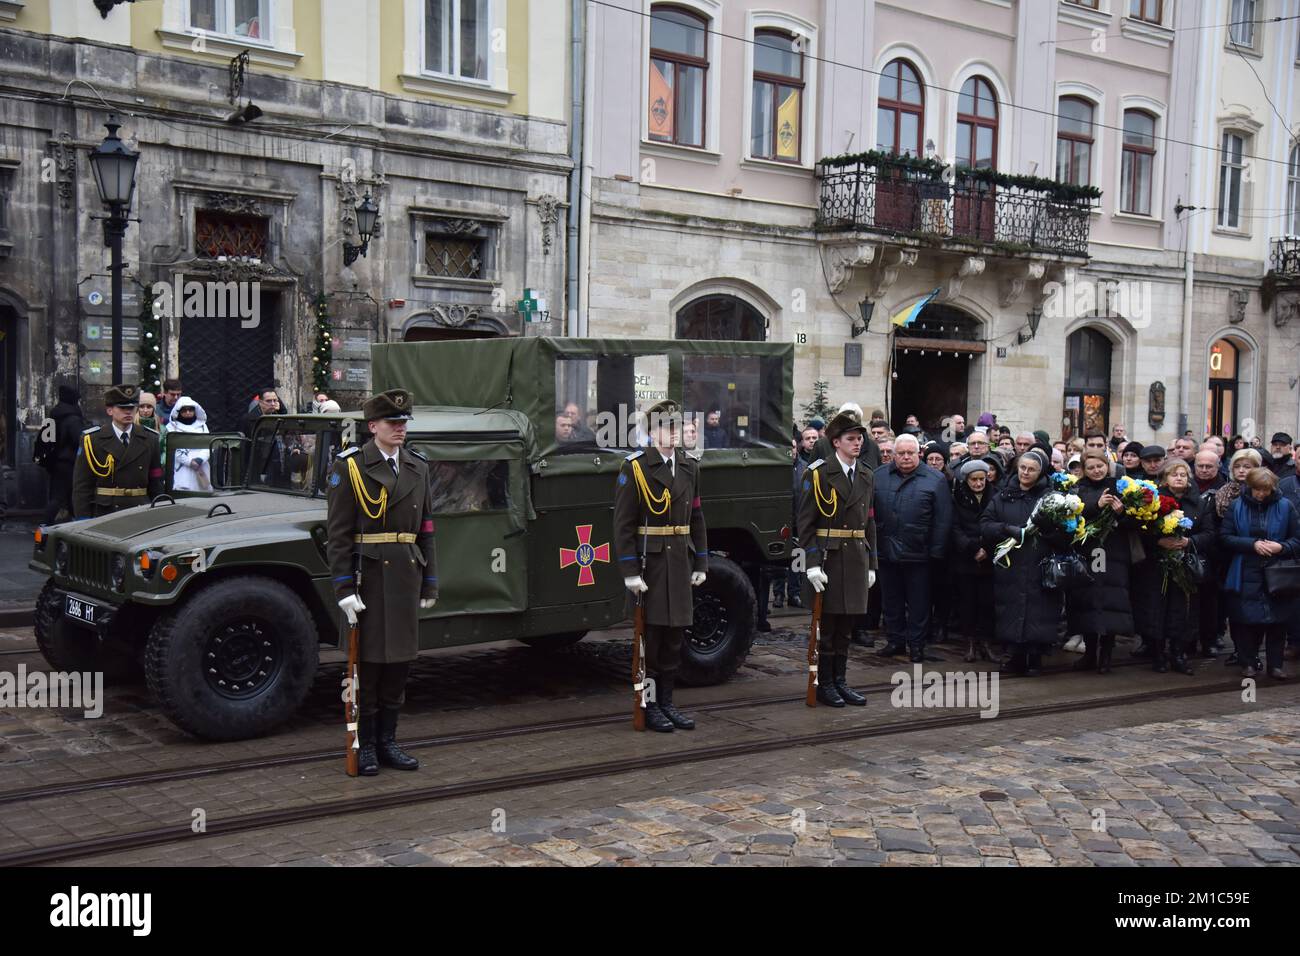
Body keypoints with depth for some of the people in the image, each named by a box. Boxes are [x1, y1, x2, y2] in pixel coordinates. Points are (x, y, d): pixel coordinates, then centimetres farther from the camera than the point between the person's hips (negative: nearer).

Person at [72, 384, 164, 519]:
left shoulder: (150, 440, 9)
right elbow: (81, 486, -1)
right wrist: (84, 522, -7)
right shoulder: (92, 440, 1)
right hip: (103, 515, -2)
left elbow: (156, 485, 10)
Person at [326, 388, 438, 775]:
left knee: (400, 658, 10)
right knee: (367, 659, 2)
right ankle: (364, 745, 14)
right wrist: (344, 587, -13)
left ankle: (387, 741, 22)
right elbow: (338, 533, -8)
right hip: (368, 573, -5)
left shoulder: (417, 467, 10)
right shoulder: (349, 467, -5)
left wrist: (429, 582, 10)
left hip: (406, 573, 5)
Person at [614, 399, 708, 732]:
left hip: (680, 563, 6)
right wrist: (630, 571, -16)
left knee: (674, 635, 10)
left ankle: (666, 702, 21)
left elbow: (696, 519, 15)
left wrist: (700, 563, 9)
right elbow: (623, 523, -11)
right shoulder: (635, 467, -6)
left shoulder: (689, 468, 12)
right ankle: (649, 705, 11)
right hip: (649, 563, -6)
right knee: (650, 635, 0)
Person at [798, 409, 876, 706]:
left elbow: (869, 522, 16)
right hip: (829, 556, -5)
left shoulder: (866, 476, 13)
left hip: (857, 558, 5)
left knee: (846, 625, 10)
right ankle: (824, 684, 9)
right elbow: (806, 522, -9)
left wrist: (871, 564, 12)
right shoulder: (819, 473, -6)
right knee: (827, 623, 0)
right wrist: (812, 563, -16)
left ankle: (840, 681, 19)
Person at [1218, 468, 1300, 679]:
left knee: (1277, 619, 3)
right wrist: (1252, 544, -14)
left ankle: (1275, 664, 14)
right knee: (1246, 618, 2)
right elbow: (1224, 537, -3)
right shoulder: (1237, 507, 1)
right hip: (1246, 575, 0)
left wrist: (1281, 547, -14)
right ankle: (1247, 662, 15)